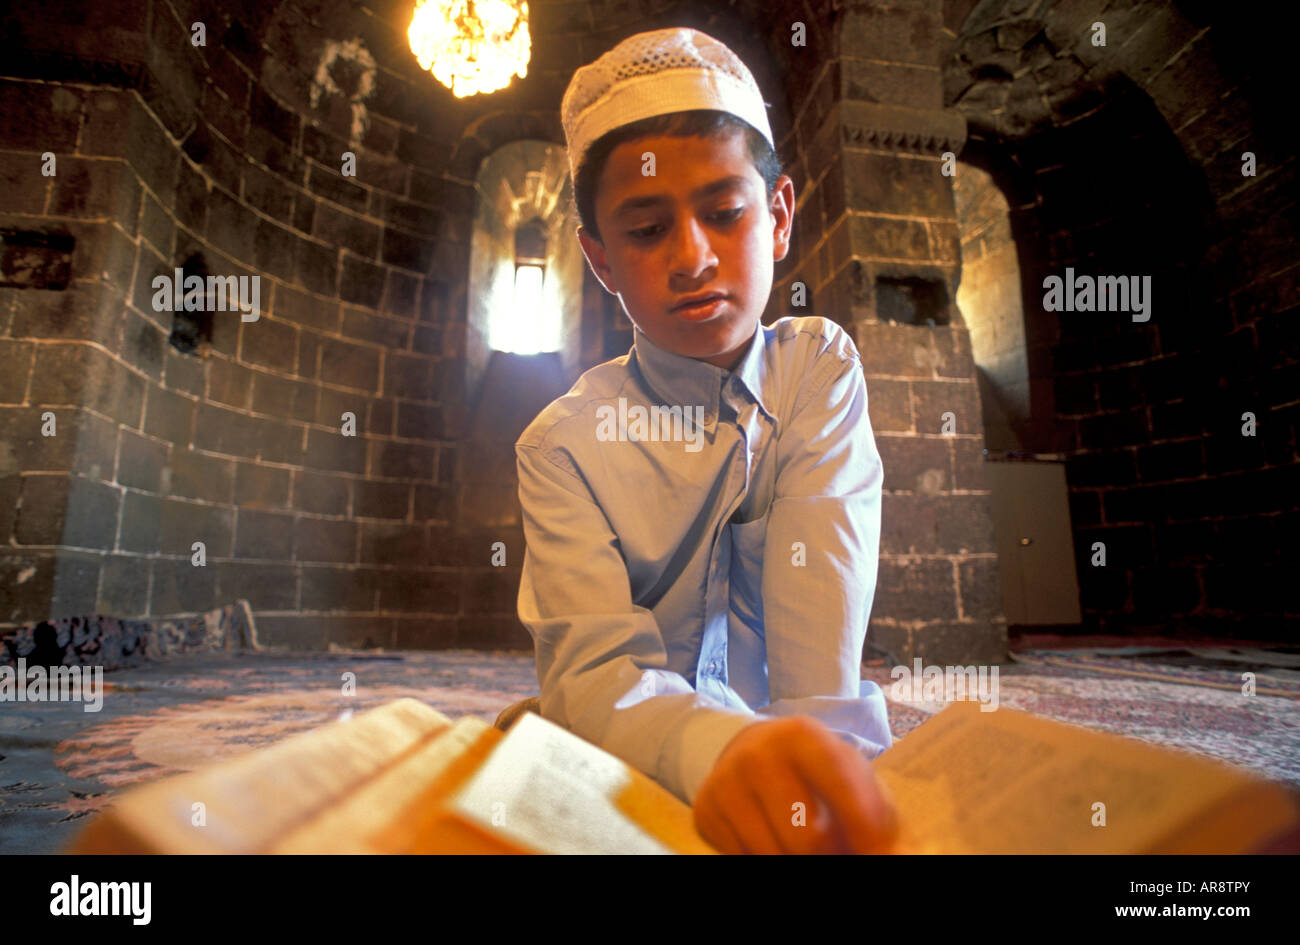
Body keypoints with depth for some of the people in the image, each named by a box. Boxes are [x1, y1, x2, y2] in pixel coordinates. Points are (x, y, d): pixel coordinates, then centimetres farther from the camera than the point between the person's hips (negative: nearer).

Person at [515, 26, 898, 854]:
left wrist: (821, 759, -27)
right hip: (634, 781, -1)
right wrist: (722, 749, -37)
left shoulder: (821, 366, -1)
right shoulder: (564, 443, -6)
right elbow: (590, 672, -18)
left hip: (804, 752, 2)